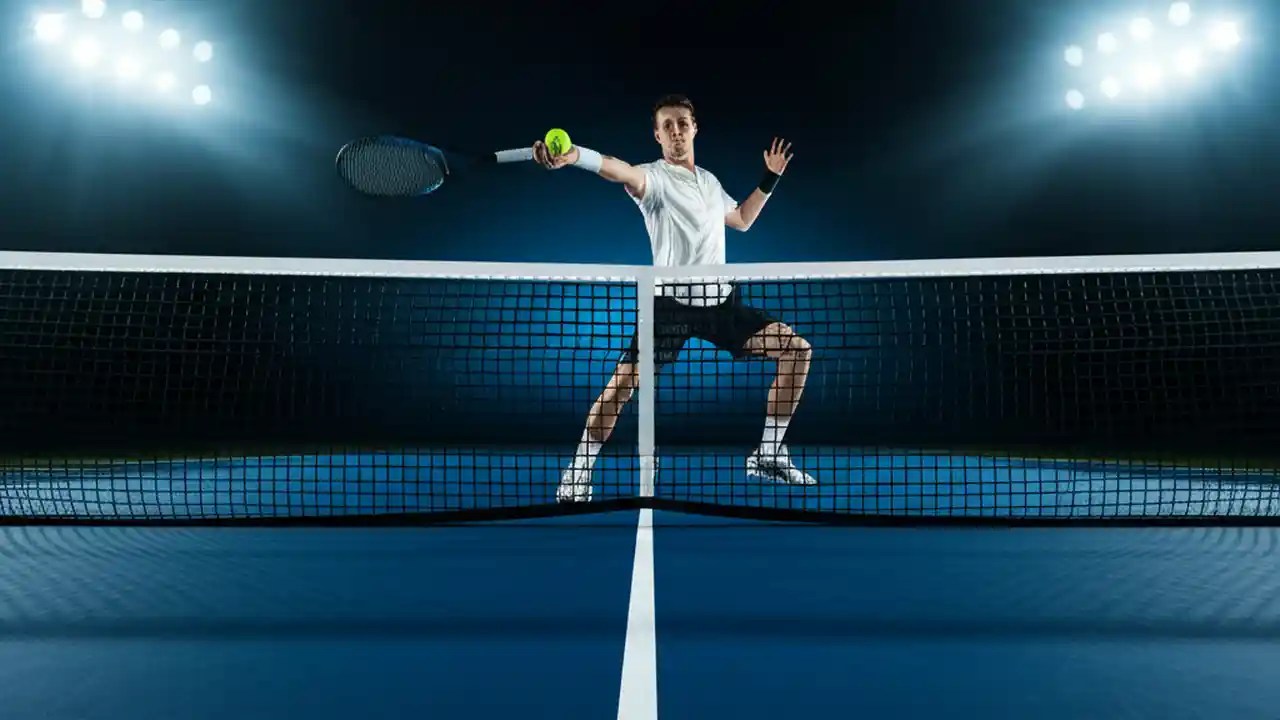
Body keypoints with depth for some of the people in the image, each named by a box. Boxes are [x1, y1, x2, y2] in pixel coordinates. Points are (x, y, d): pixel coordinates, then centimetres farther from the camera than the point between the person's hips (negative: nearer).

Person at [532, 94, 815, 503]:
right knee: (622, 383, -20)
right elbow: (624, 172, -31)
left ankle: (768, 456, 14)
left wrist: (770, 179, 26)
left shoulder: (709, 180, 16)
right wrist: (575, 156, -52)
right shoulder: (655, 176, -6)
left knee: (798, 351, 3)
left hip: (720, 300, 6)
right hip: (671, 301, -6)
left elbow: (742, 220, 33)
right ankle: (578, 472, 4)